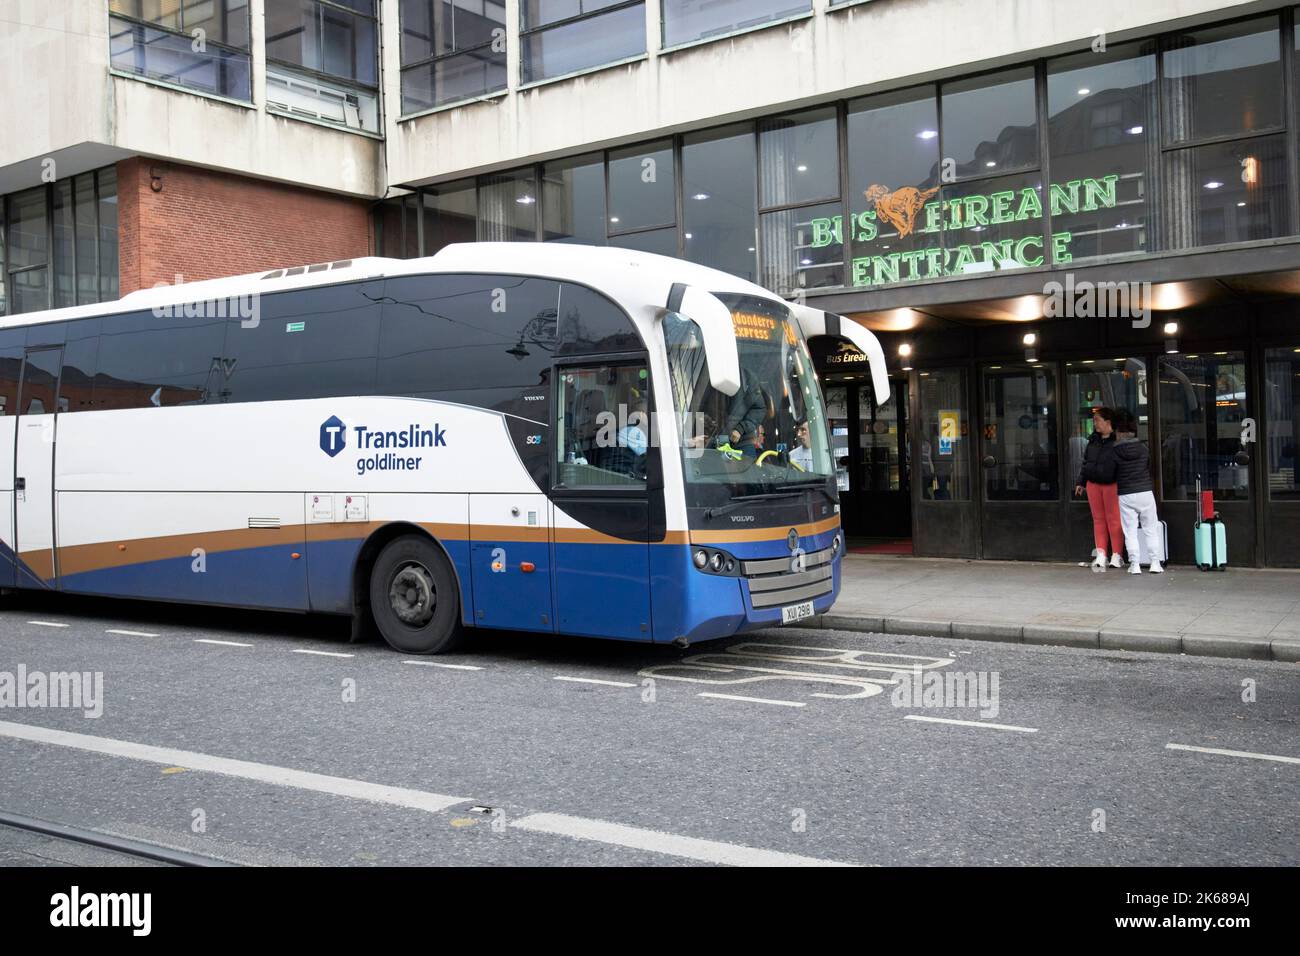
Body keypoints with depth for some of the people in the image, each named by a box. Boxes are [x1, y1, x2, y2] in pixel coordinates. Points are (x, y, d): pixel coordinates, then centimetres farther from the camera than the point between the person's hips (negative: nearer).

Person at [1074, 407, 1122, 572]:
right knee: (1098, 519, 7)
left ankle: (1116, 555, 7)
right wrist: (1081, 481, 18)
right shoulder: (1093, 440, 11)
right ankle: (1101, 554, 9)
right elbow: (1085, 461, 19)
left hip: (1112, 484, -6)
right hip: (1093, 484, 7)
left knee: (1114, 519, -1)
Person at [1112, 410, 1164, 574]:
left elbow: (1112, 474, 1)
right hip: (1145, 493, 2)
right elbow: (1150, 469, 12)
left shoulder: (1115, 452, -6)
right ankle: (1155, 563, 9)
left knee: (1130, 533, 4)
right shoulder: (1143, 449, 1)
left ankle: (1134, 565, 1)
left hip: (1125, 496, -2)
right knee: (1151, 530, 10)